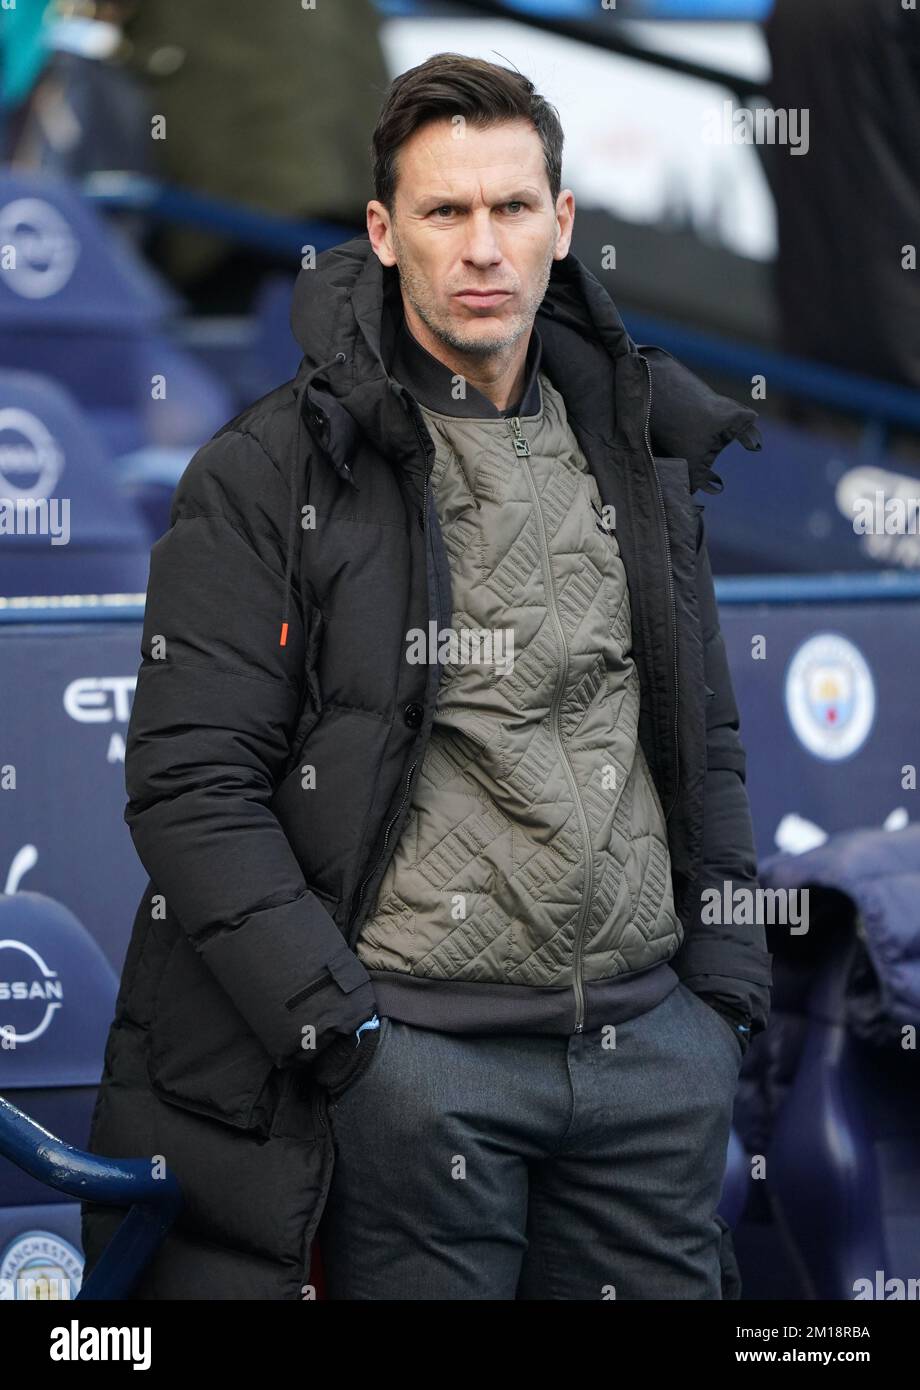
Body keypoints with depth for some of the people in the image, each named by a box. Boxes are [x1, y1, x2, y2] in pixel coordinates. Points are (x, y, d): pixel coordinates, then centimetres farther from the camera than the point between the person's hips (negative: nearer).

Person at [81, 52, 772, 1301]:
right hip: (415, 1048, -4)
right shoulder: (268, 476, -4)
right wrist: (340, 1028, -14)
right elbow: (190, 788, -9)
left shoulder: (643, 448, 12)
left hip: (656, 1043, 5)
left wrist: (728, 985, 9)